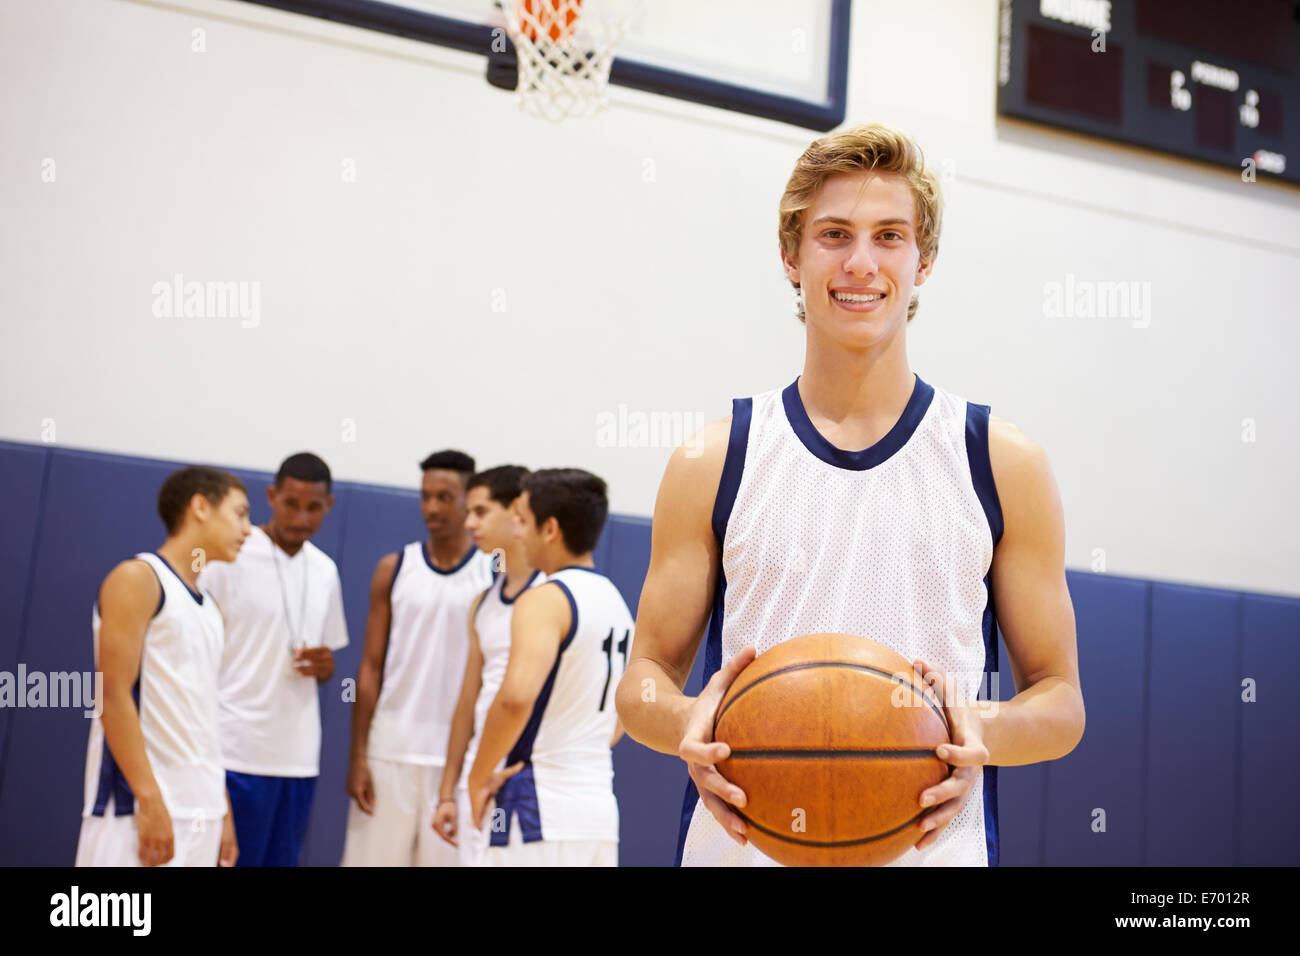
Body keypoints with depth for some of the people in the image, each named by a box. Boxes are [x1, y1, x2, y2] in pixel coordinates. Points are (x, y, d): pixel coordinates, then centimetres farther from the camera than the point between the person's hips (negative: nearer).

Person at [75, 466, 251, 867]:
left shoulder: (208, 606, 18)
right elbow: (113, 695, -14)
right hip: (139, 805, -8)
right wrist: (150, 799, -20)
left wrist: (222, 810, 14)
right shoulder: (138, 578, -5)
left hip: (201, 810, 8)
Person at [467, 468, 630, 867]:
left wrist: (479, 777, -15)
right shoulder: (615, 601, 16)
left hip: (540, 813, -9)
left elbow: (516, 696, -28)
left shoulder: (545, 601, -12)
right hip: (601, 808, 9)